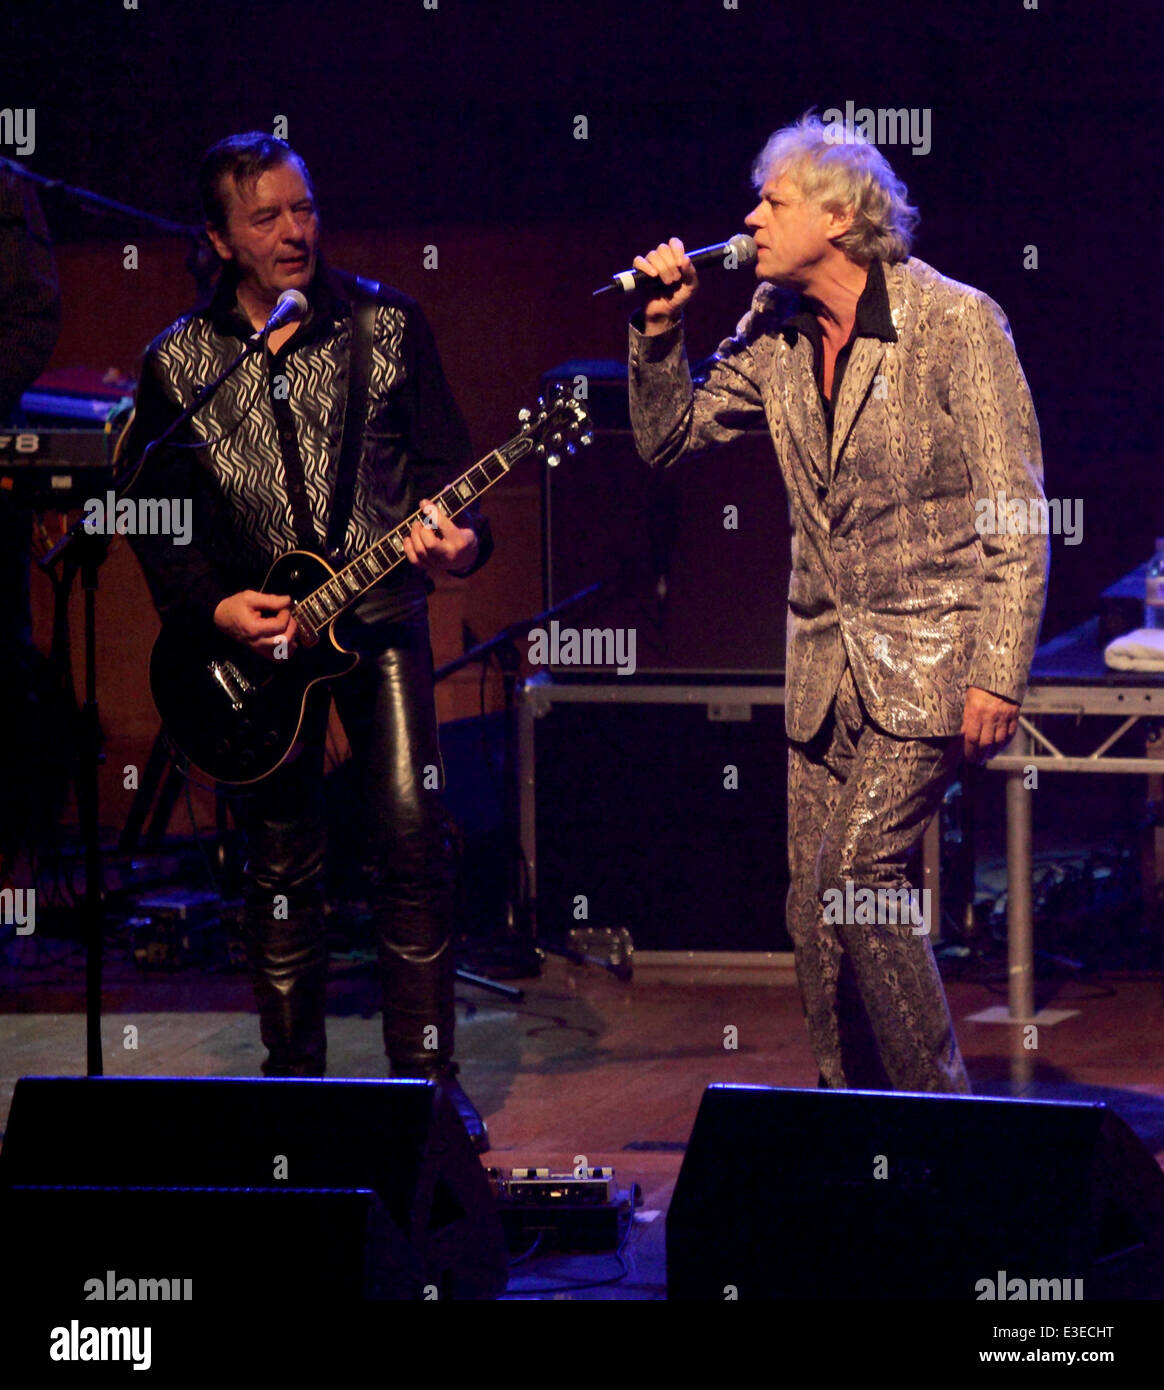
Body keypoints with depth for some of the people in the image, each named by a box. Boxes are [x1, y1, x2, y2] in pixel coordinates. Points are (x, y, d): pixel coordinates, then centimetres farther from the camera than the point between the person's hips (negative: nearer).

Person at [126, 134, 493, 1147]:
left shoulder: (386, 325, 0)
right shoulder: (179, 362, 0)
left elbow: (443, 462, 0)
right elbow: (156, 517, 3)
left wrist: (458, 539, -20)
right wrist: (215, 608, -11)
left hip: (381, 614, -1)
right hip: (258, 629, 1)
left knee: (414, 835, -12)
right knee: (283, 865, 6)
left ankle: (426, 1077, -3)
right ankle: (295, 1079, 19)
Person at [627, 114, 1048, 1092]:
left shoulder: (955, 323, -11)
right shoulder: (775, 330, 7)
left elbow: (1017, 515, -11)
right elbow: (669, 439, 14)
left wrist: (999, 674, -16)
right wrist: (660, 333, -2)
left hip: (929, 658, -6)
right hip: (826, 661, 6)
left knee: (855, 872, -18)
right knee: (815, 910, 4)